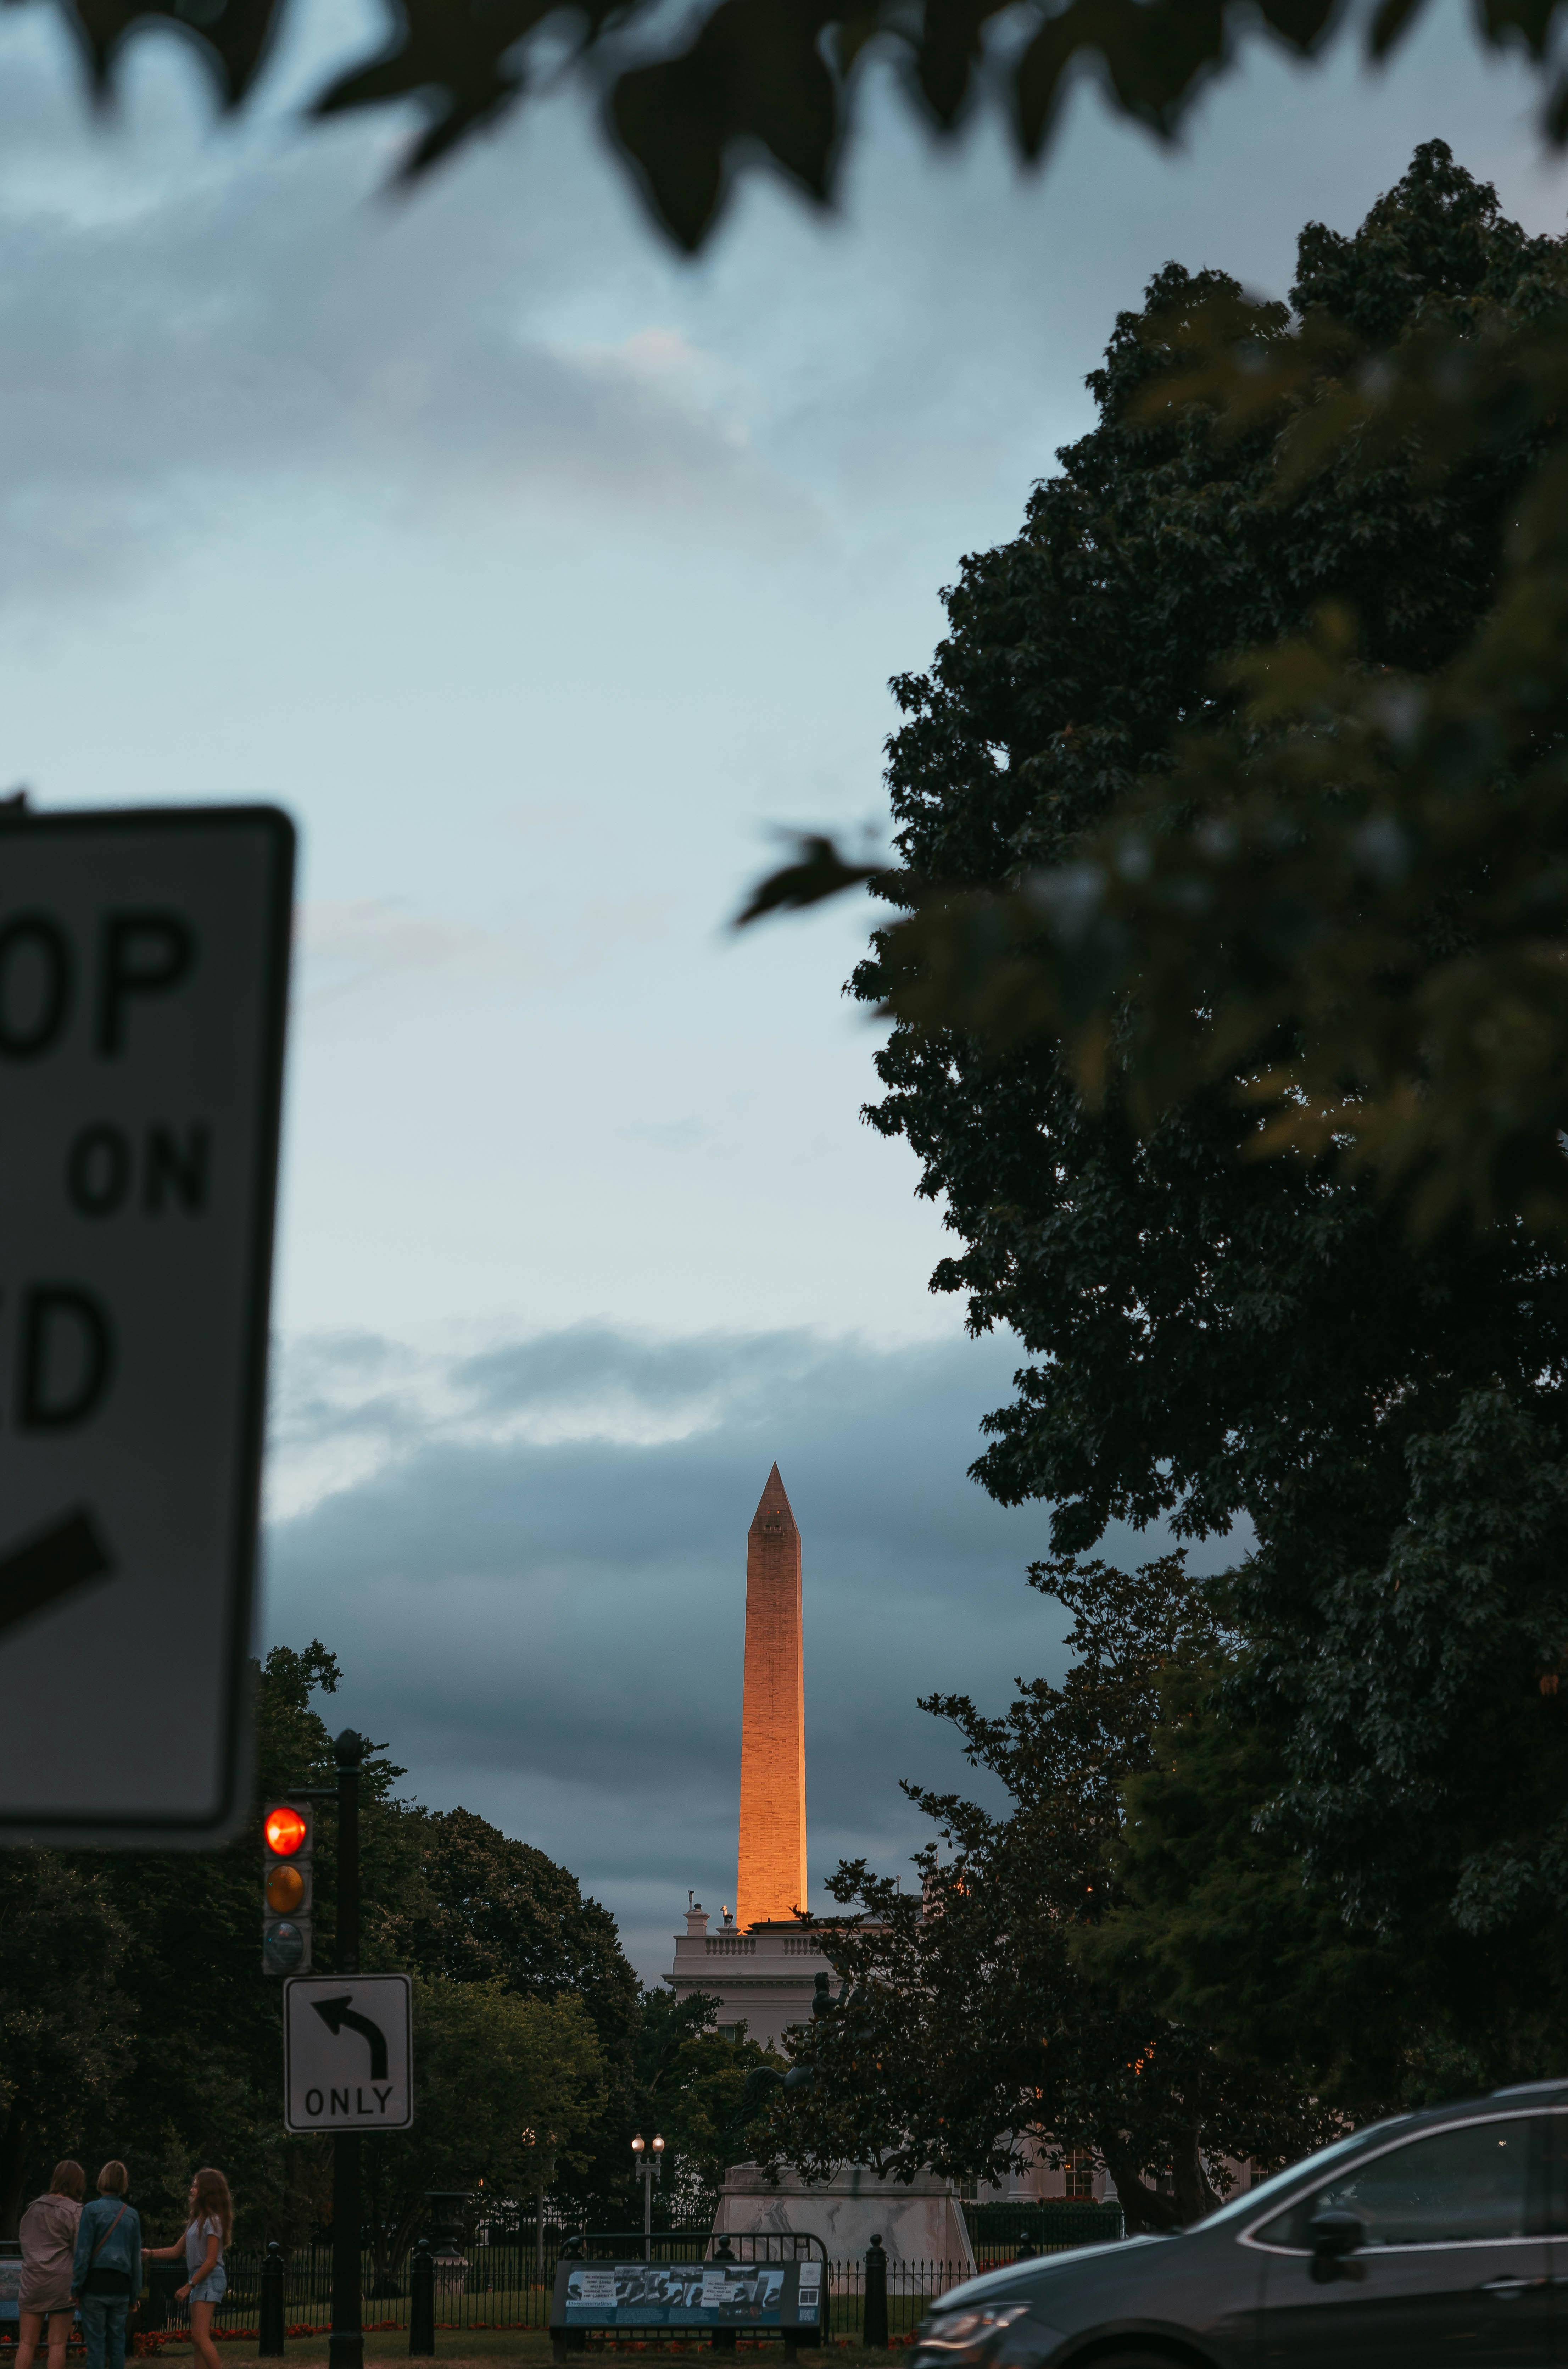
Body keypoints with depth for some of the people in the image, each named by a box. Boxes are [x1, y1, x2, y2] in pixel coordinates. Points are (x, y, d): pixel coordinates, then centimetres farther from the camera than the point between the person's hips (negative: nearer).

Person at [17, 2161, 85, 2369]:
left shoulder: (34, 2207, 10)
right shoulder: (75, 2211, -6)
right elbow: (81, 2252, -7)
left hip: (32, 2279, 4)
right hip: (61, 2280, -4)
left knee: (27, 2342, 5)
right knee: (57, 2343, 0)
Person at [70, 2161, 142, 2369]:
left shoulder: (92, 2210, -6)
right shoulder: (132, 2215, 8)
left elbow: (83, 2252, -9)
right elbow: (137, 2258, 11)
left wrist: (76, 2288, -4)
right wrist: (134, 2295, 17)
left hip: (95, 2283, -4)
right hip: (121, 2286, 4)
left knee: (96, 2341, -1)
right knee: (117, 2340, 7)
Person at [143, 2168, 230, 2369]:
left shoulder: (213, 2221, -11)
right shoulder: (197, 2220, 17)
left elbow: (211, 2261, -15)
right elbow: (176, 2251, 21)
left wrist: (188, 2287, -14)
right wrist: (149, 2253, 11)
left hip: (210, 2280, -9)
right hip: (198, 2280, 9)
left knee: (200, 2336, -18)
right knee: (198, 2339, 5)